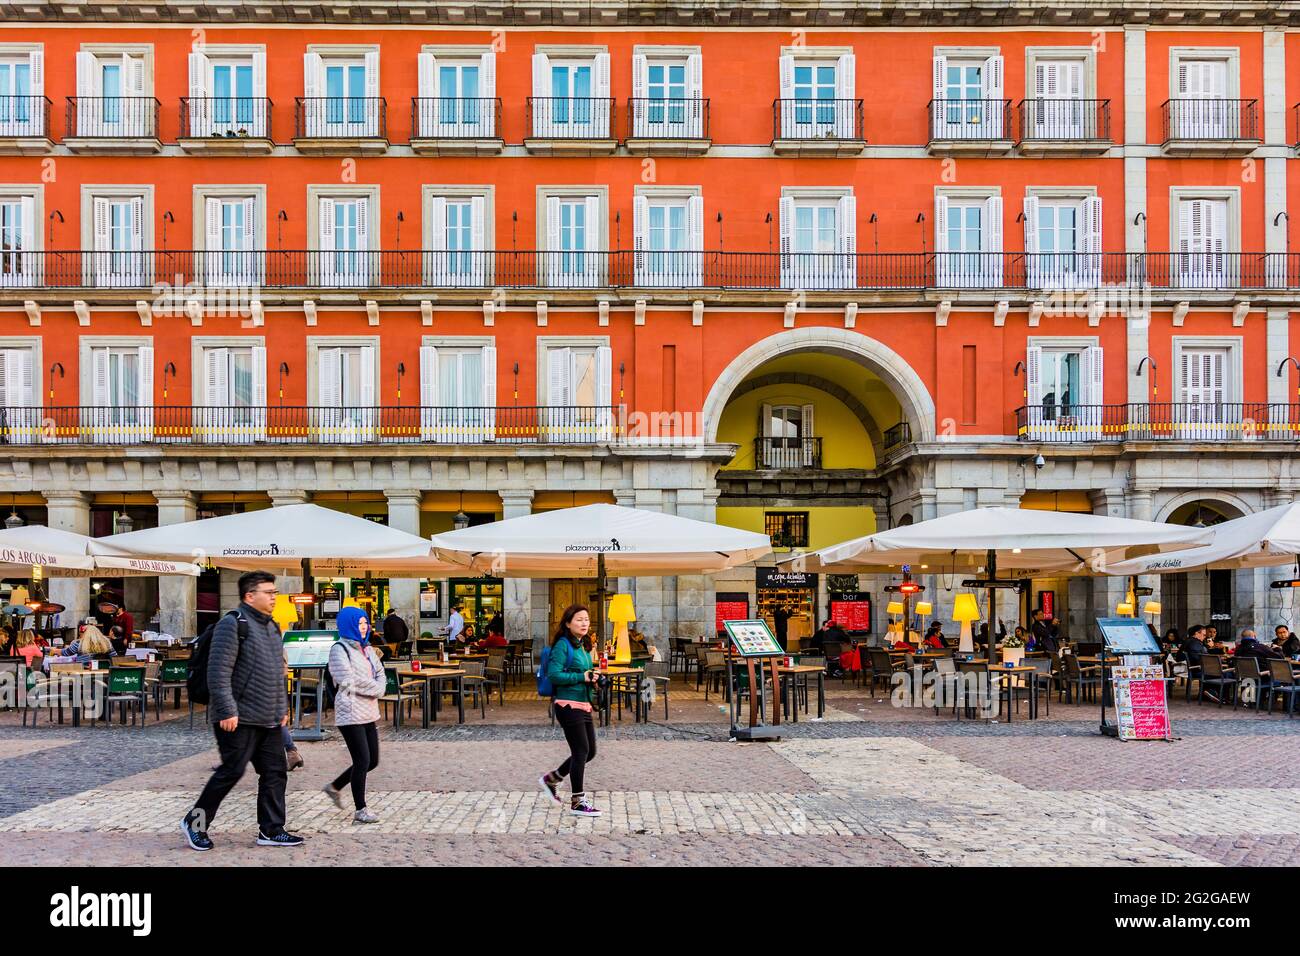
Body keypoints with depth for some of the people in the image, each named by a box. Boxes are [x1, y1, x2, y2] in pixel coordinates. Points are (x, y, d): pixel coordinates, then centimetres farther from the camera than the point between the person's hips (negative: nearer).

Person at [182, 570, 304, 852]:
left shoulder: (271, 627, 16)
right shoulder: (233, 624, -12)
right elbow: (218, 672, -19)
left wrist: (283, 708, 20)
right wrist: (227, 711, -22)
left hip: (269, 720, 9)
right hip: (240, 719, -8)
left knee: (275, 772, 7)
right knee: (232, 771, -3)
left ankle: (271, 830, 15)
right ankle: (194, 823, 15)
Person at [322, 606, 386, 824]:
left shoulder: (367, 649, 16)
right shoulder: (339, 649, -9)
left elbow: (381, 674, 14)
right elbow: (348, 681, -17)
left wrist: (378, 689, -7)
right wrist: (374, 687, -8)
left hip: (369, 712, 8)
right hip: (351, 713, -8)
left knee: (372, 761, 11)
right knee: (363, 760, -7)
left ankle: (335, 787, 30)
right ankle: (360, 810, 5)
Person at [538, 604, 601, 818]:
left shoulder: (584, 646, 13)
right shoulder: (563, 645, -13)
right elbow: (554, 675, -19)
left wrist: (592, 678, 4)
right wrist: (581, 677, -20)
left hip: (583, 705, 9)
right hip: (569, 705, -9)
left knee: (589, 751, 12)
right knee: (581, 751, -5)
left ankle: (551, 779, 27)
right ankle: (577, 801, 8)